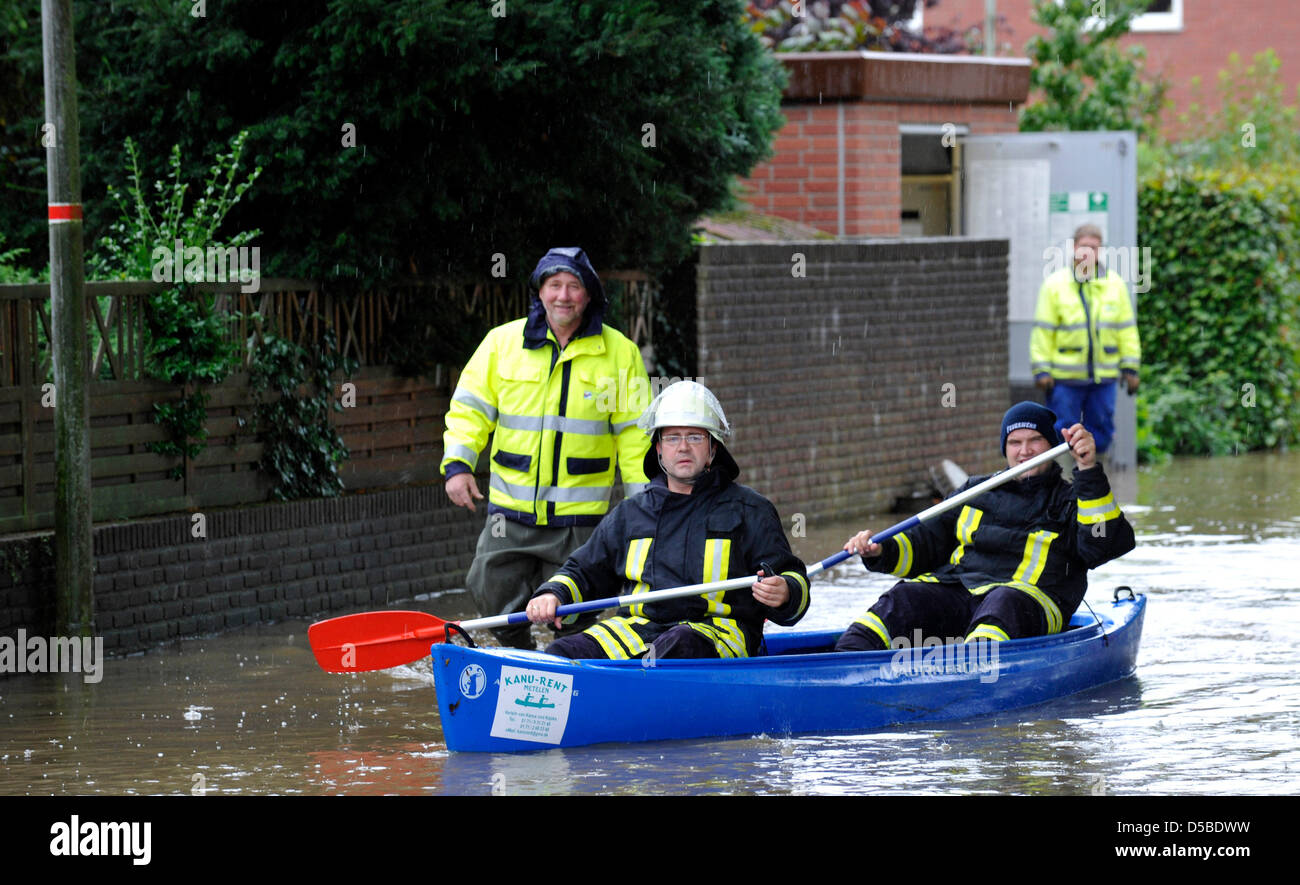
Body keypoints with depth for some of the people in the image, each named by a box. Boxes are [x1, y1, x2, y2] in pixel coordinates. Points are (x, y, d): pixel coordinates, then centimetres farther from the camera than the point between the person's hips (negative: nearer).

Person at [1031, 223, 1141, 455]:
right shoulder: (1055, 284, 0)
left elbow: (1126, 329, 11)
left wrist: (1130, 368, 7)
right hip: (1065, 377, -3)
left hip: (1104, 376, 3)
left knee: (1100, 432, 7)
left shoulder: (1115, 284, 8)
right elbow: (1043, 331, 0)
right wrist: (1041, 369, -5)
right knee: (1062, 433, -1)